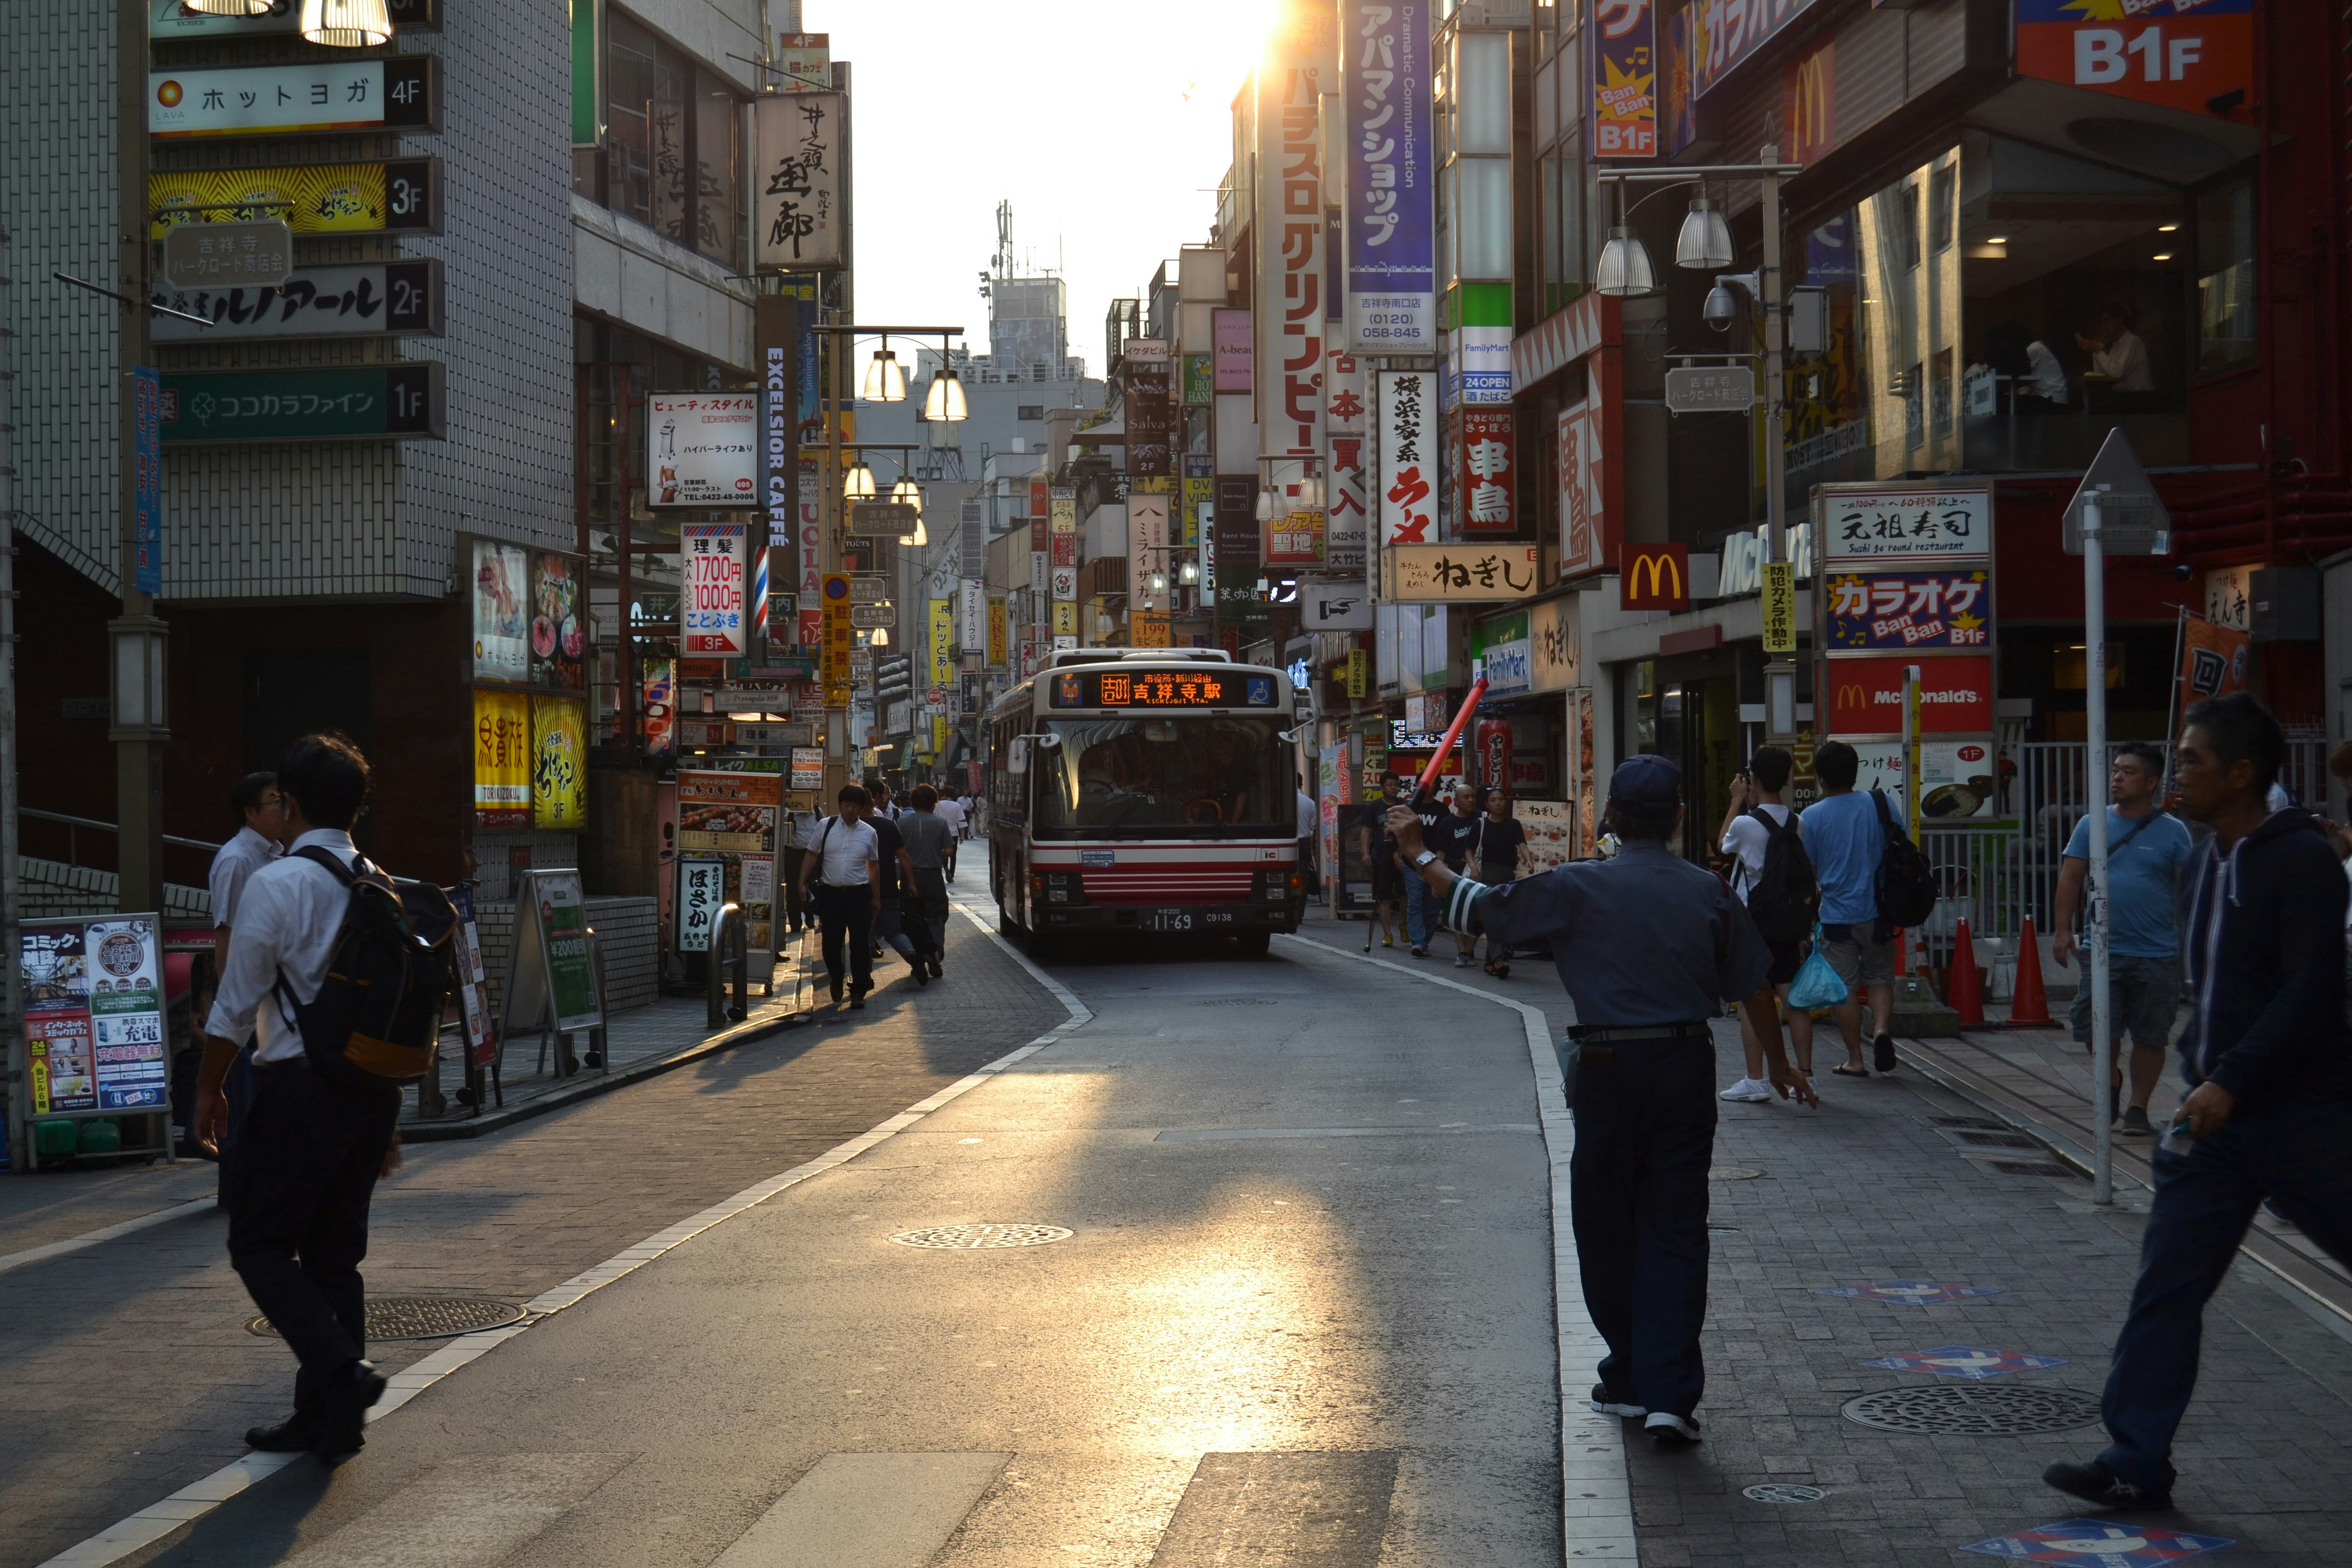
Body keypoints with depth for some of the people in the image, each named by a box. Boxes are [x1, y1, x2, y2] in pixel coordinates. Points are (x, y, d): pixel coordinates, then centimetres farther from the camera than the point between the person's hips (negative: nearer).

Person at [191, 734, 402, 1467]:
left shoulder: (275, 884, -10)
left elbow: (236, 1003, -8)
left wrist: (210, 1088, 7)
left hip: (297, 1086, -7)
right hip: (373, 1089, 7)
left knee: (261, 1246, 3)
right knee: (335, 1253, 14)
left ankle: (341, 1366, -16)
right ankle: (326, 1418, 16)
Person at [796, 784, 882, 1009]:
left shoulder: (869, 833, 4)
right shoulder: (826, 827, 2)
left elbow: (874, 866, 11)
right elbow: (812, 856, 8)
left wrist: (876, 898, 11)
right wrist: (802, 884, 1)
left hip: (859, 895, -1)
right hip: (830, 893, 1)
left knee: (861, 944, -3)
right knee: (831, 943, 7)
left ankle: (859, 991, 6)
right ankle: (836, 981, 32)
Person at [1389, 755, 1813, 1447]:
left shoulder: (1578, 887, -6)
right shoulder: (1709, 892, 3)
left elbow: (1480, 908, -1)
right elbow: (1754, 988, 11)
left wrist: (1420, 853, 14)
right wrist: (1780, 1065, 26)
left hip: (1610, 1072, -2)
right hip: (1688, 1069, 2)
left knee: (1607, 1230, 13)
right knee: (1675, 1234, 3)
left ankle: (1630, 1381, 23)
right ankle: (1670, 1395, -5)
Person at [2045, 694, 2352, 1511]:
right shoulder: (2204, 864, 13)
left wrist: (2232, 1082, -24)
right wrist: (2199, 1075, 11)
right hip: (2215, 1112, 7)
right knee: (2167, 1287, 3)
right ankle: (2137, 1464, 5)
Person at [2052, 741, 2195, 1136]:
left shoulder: (2173, 832, 0)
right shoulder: (2092, 825, 6)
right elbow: (2071, 878, 6)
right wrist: (2063, 929, -4)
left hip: (2157, 954, -1)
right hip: (2103, 950, 1)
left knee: (2151, 1037, 4)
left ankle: (2138, 1109, 17)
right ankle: (2111, 1076, 30)